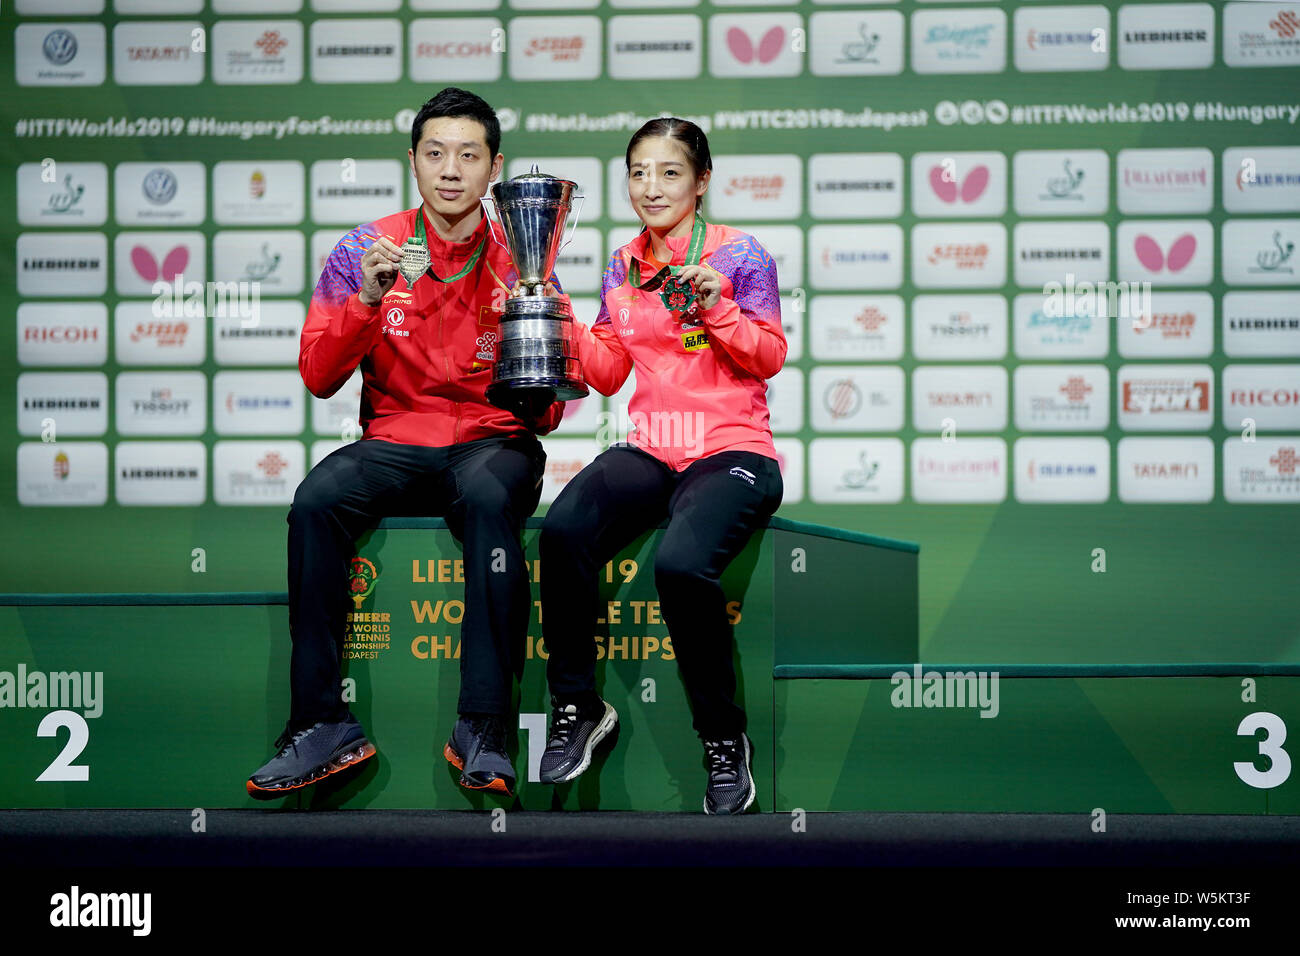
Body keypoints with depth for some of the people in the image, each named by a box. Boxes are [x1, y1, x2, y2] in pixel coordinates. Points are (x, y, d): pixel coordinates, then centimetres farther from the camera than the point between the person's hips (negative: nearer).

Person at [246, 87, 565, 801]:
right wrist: (367, 299, -16)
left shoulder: (518, 264, 4)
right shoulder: (367, 249, 6)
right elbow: (318, 377, -1)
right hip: (394, 442, 1)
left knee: (490, 497, -37)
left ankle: (482, 729, -33)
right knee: (315, 503, -30)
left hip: (492, 441, -1)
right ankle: (322, 723, -24)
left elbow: (547, 416, 3)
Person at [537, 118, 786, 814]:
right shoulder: (623, 267, 16)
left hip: (732, 449, -4)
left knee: (681, 563, -34)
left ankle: (724, 738, -12)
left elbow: (770, 358, -1)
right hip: (650, 449, 4)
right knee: (562, 530, -27)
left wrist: (716, 308, -16)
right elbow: (609, 371, 17)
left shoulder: (739, 254, 2)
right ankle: (577, 707, -8)